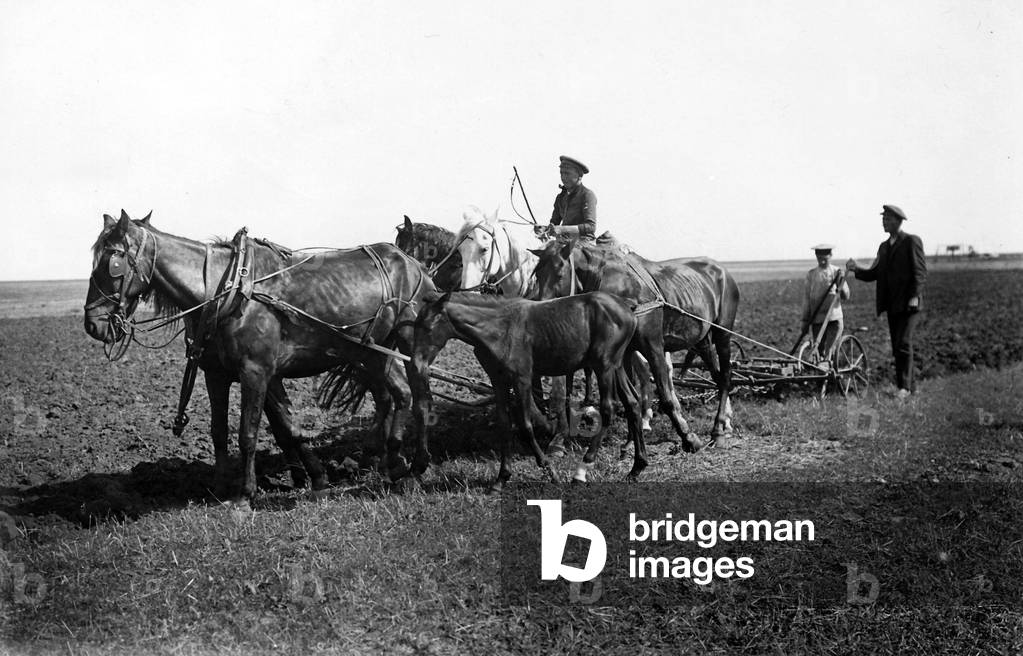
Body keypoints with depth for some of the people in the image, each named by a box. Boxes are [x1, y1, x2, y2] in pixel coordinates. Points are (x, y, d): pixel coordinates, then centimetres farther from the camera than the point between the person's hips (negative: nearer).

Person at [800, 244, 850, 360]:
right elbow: (806, 298, 10)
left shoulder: (837, 272, 3)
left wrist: (840, 286, -19)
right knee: (819, 351, 1)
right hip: (816, 319, 2)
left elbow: (846, 297, 1)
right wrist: (805, 320, 9)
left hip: (833, 318, -2)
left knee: (828, 351, -10)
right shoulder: (811, 274, 6)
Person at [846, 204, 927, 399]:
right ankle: (909, 385, 15)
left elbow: (920, 271, -9)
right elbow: (874, 274, 15)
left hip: (909, 303, -7)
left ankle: (904, 386, -12)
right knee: (897, 346, 8)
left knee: (903, 343, -15)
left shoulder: (911, 241, -4)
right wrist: (856, 269, -2)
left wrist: (914, 296, -18)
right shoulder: (884, 246, 17)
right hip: (892, 304, 7)